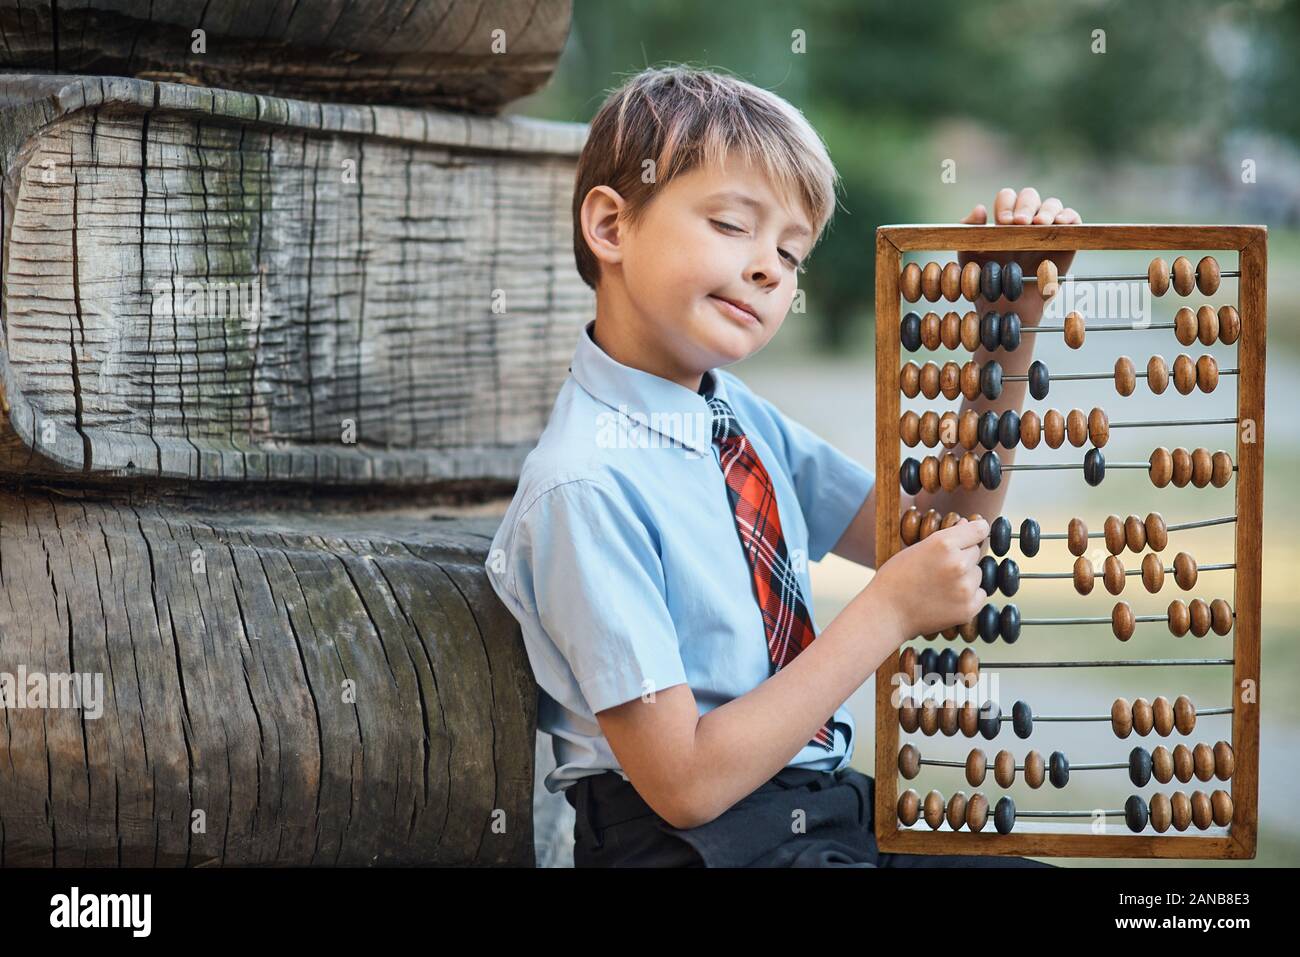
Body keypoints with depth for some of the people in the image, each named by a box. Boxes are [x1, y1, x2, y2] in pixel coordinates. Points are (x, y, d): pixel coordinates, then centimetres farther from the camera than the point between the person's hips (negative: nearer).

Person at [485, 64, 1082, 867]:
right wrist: (890, 612, -18)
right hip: (698, 847, -8)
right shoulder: (587, 486, -18)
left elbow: (949, 532, 11)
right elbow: (687, 784, -19)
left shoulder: (743, 419, 6)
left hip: (832, 818, 9)